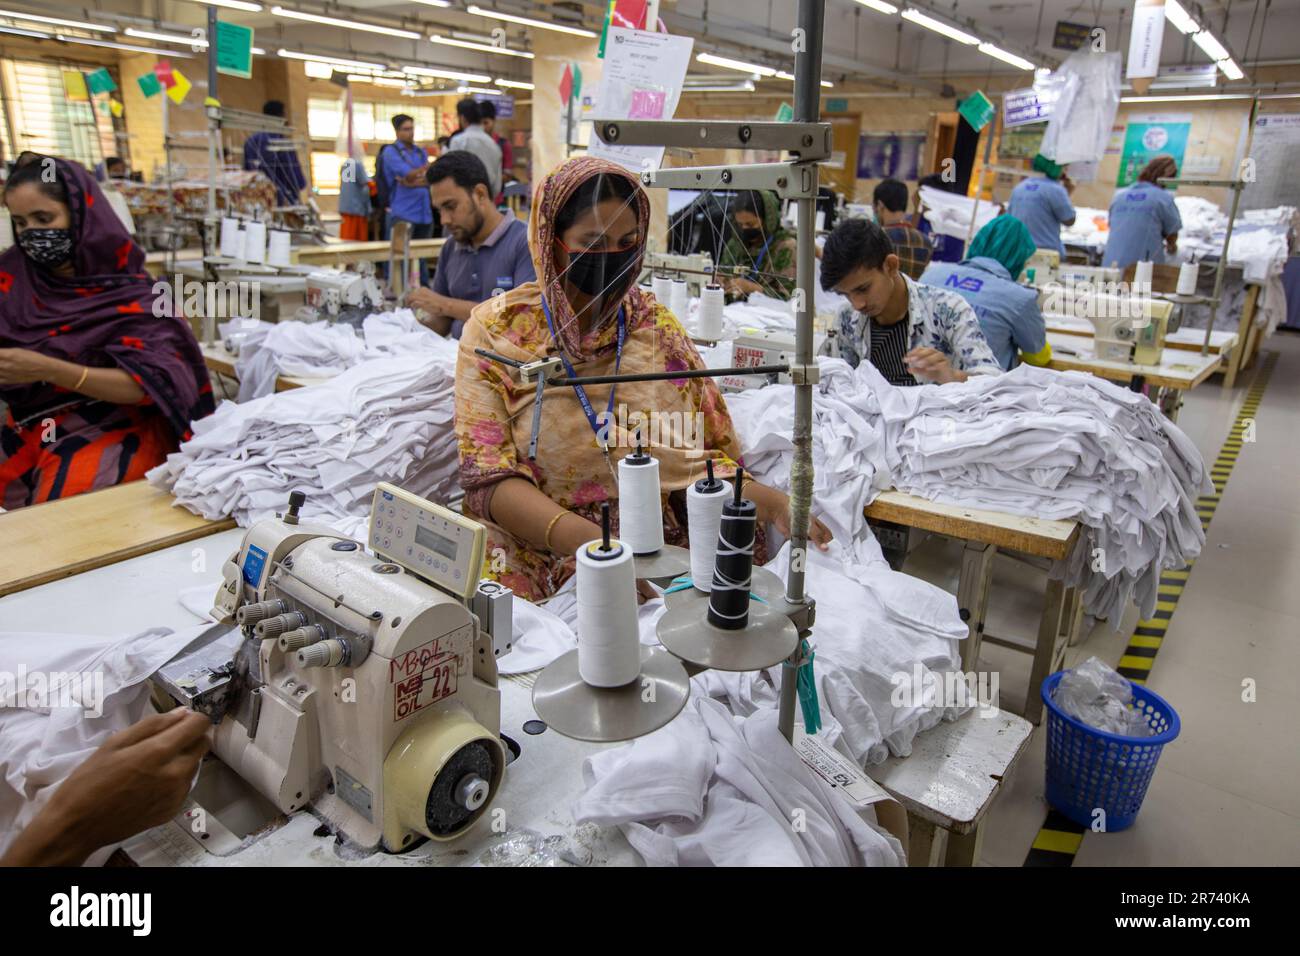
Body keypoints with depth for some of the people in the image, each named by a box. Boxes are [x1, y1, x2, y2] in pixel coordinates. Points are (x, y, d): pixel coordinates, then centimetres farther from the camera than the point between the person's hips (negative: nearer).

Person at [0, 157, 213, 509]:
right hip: (30, 427, 4)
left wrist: (47, 370, -26)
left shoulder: (129, 291, -8)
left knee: (61, 500, -27)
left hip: (114, 429, -4)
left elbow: (147, 383, -16)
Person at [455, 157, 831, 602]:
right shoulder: (497, 329, -2)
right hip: (539, 564, -4)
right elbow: (489, 478, -10)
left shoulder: (659, 327, 6)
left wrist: (768, 500, -14)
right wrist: (590, 540, -28)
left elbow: (709, 454, 8)